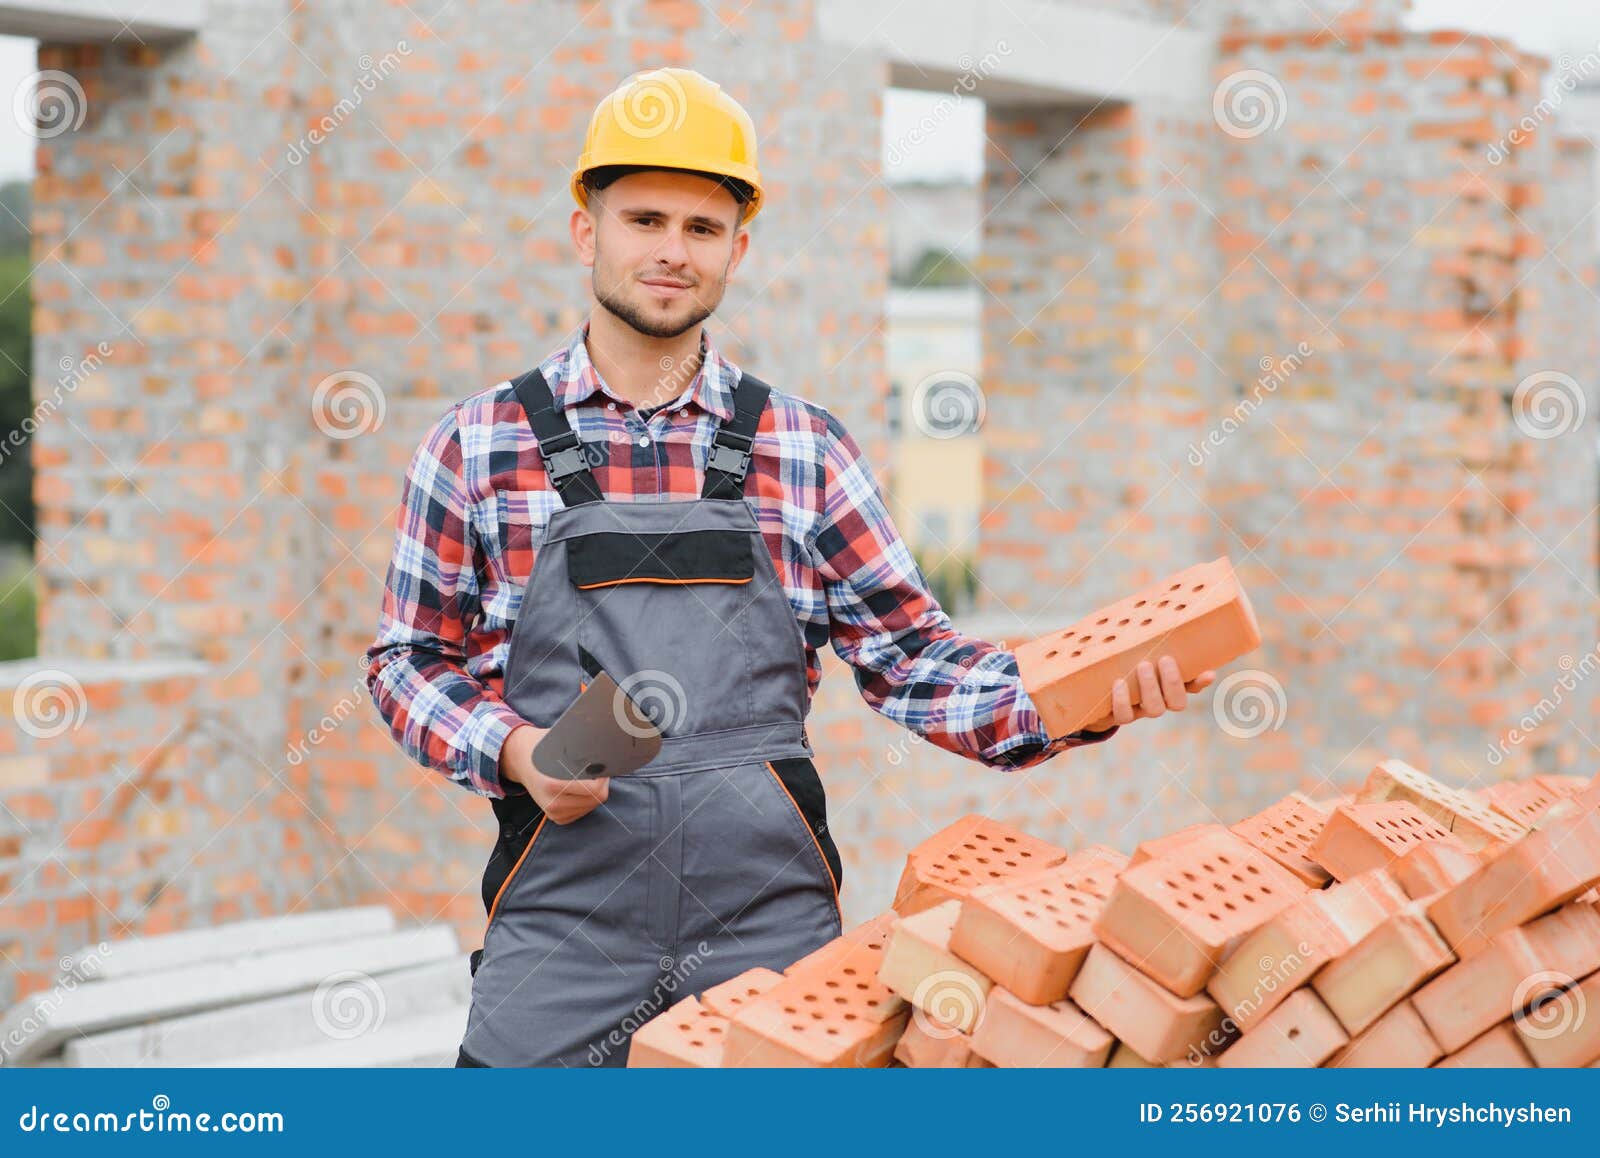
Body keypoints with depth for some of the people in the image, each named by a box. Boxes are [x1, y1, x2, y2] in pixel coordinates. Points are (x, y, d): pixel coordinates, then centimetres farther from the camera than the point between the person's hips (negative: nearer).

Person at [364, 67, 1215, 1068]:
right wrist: (512, 750, -11)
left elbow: (910, 654, 5)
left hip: (774, 935, 1)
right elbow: (411, 662, 8)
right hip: (564, 933, -1)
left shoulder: (806, 451, 7)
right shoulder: (477, 447, 3)